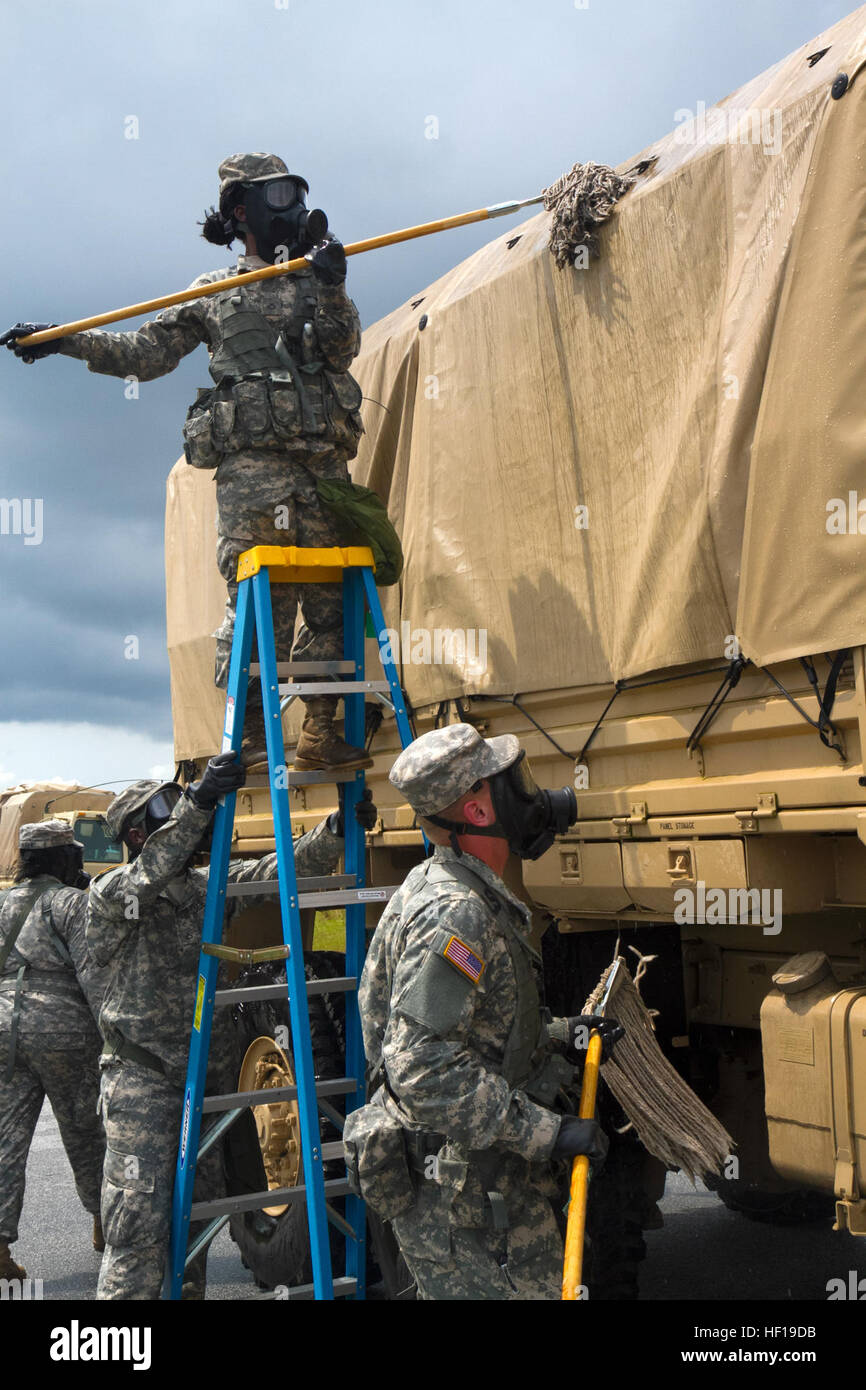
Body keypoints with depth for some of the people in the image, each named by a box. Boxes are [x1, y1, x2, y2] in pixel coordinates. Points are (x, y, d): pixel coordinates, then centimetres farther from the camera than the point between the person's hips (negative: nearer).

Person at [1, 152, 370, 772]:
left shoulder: (318, 282, 21)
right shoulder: (213, 292, 16)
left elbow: (344, 348, 4)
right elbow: (146, 353, 15)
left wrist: (331, 290, -12)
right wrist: (64, 340, 8)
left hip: (324, 464, 3)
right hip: (253, 464, -3)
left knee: (329, 598, -1)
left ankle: (321, 733, 4)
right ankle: (248, 734, -7)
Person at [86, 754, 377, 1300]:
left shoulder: (207, 886, 9)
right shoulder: (112, 893, -8)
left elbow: (281, 869, 4)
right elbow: (150, 874, -30)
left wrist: (336, 830, -11)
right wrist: (199, 800, -40)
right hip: (144, 1083, -6)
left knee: (197, 1209, 15)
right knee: (140, 1220, -8)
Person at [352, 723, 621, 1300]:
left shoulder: (472, 899, 12)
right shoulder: (452, 913, -23)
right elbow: (422, 1068, -28)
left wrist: (564, 1038, 9)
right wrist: (547, 1130, -25)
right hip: (456, 1191, -10)